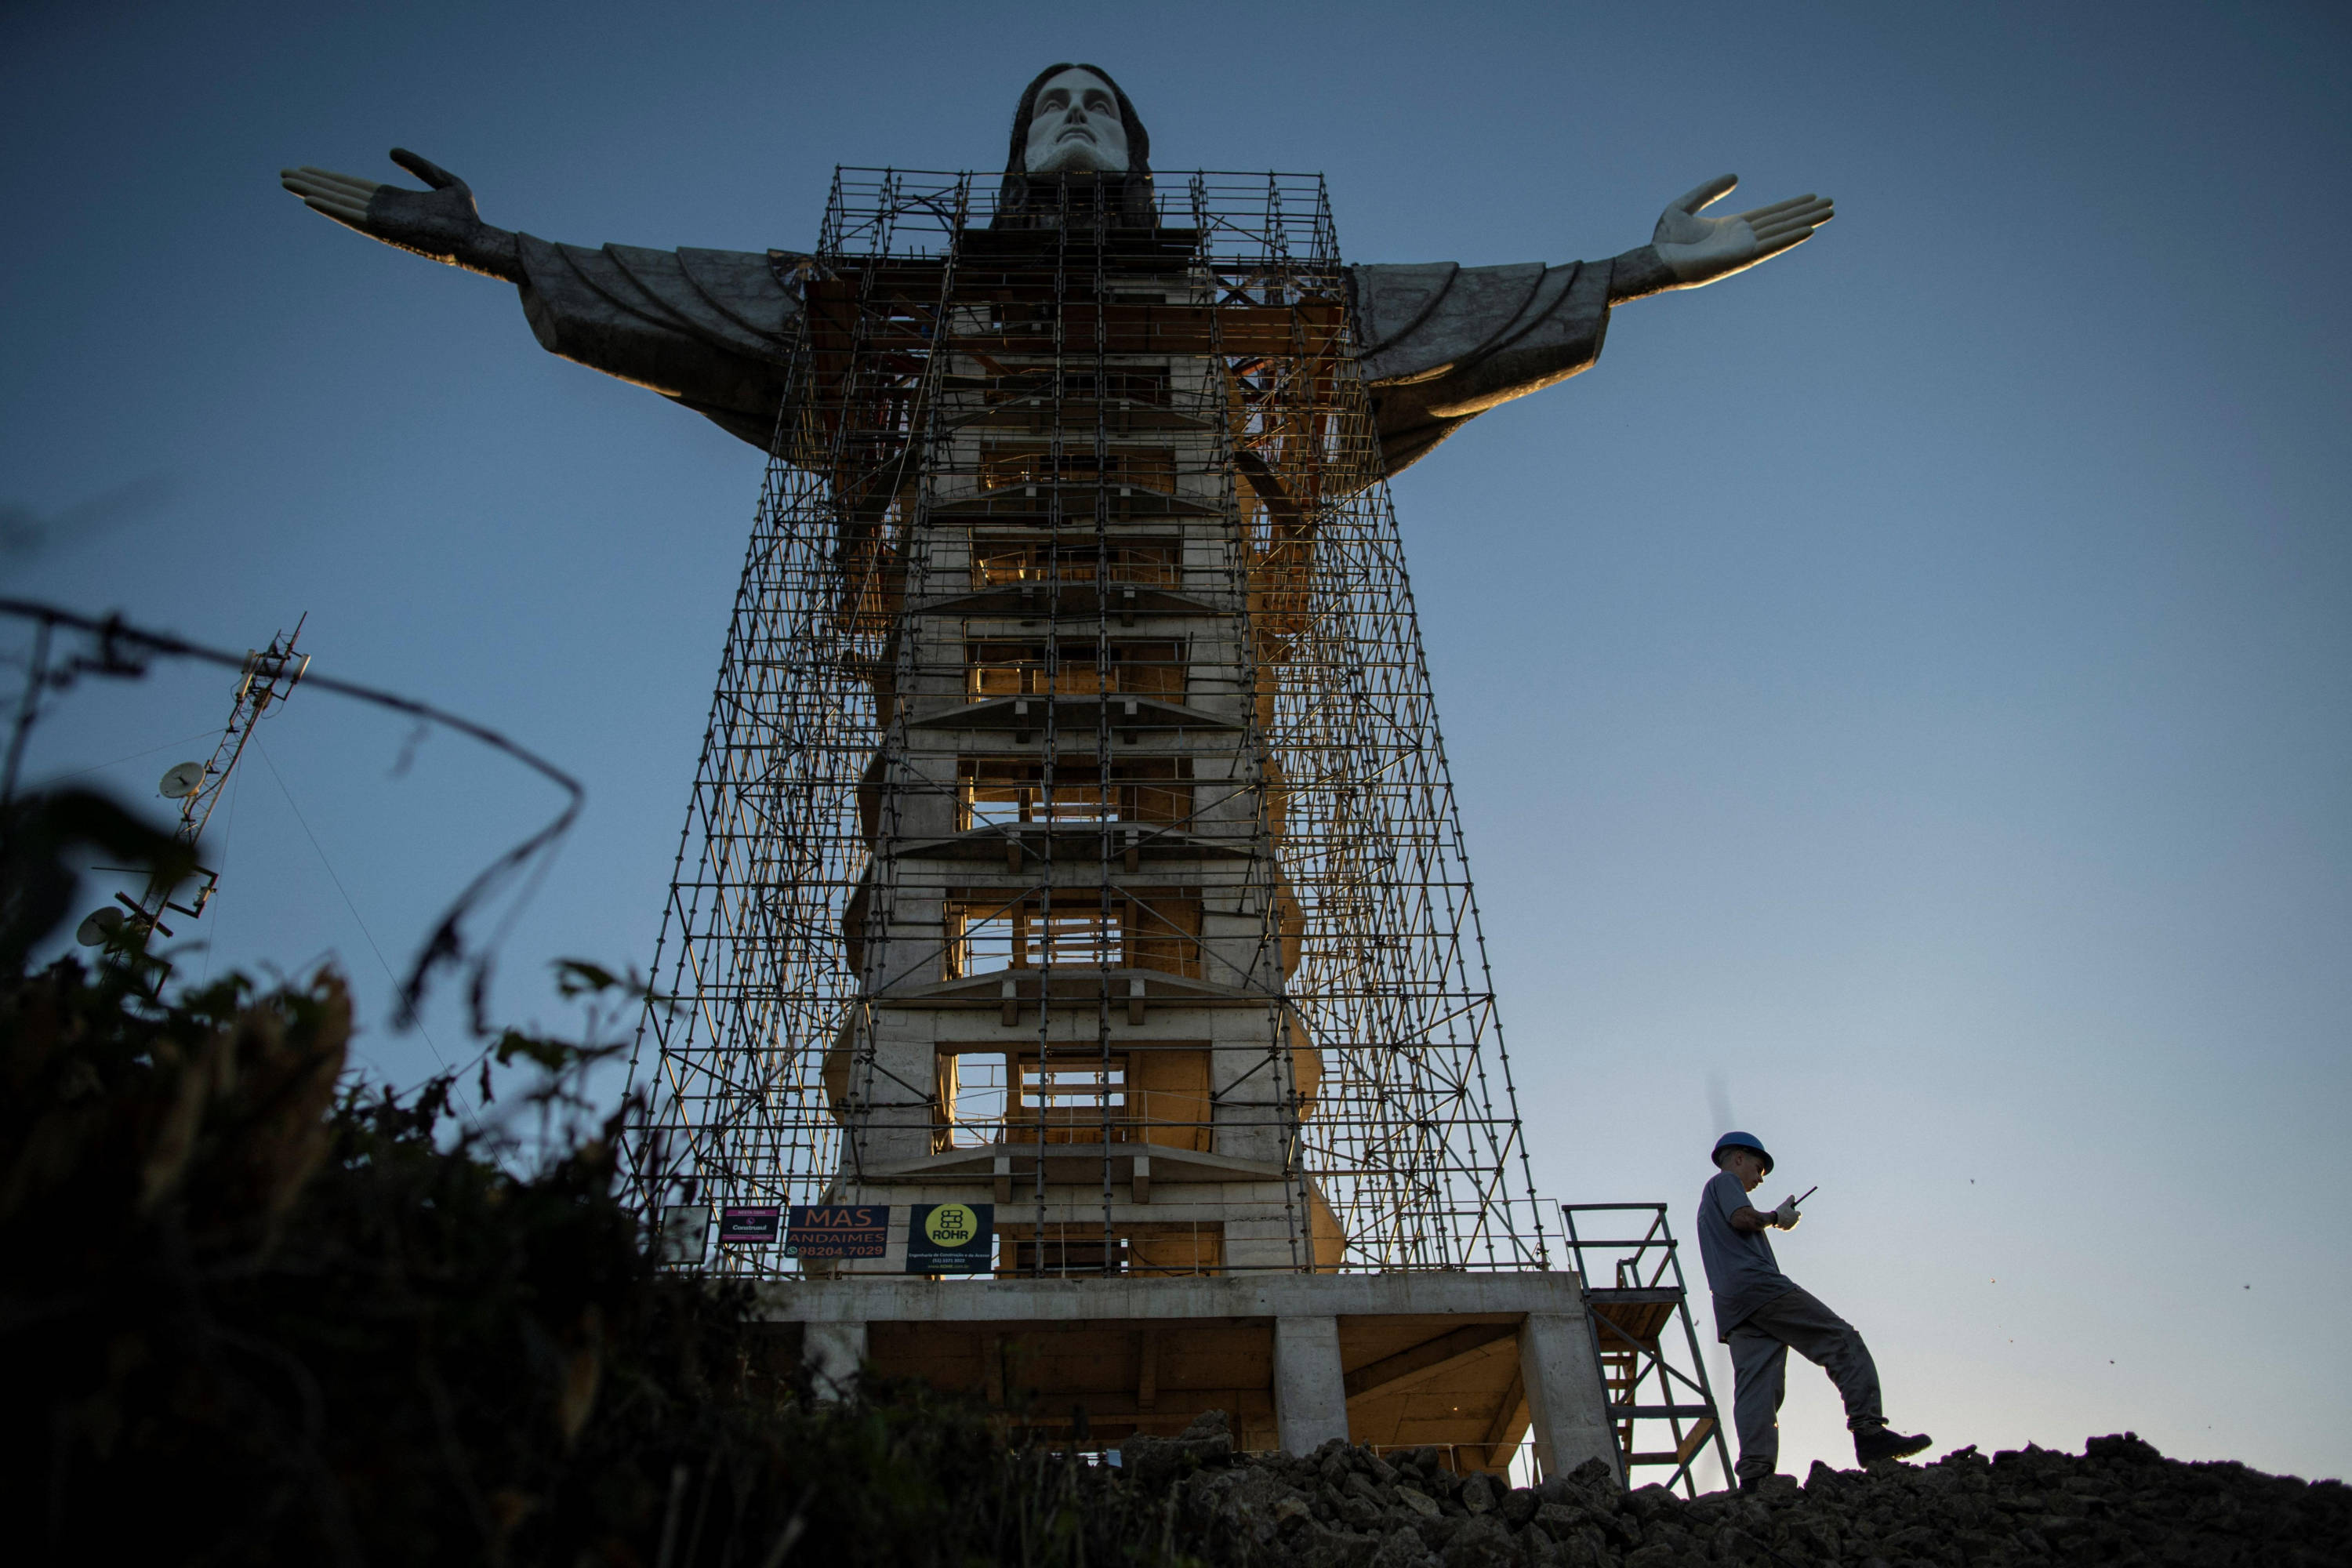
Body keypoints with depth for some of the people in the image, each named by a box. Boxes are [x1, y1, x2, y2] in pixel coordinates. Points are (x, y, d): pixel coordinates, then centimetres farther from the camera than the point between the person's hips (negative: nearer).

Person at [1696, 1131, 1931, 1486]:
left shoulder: (1708, 1201, 36)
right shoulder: (1725, 1181, 9)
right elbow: (1742, 1217, -10)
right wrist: (1776, 1217, 6)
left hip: (1731, 1304, 9)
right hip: (1757, 1283, -9)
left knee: (1755, 1386, -5)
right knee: (1842, 1340, -8)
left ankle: (1754, 1476, -19)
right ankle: (1868, 1432, -20)